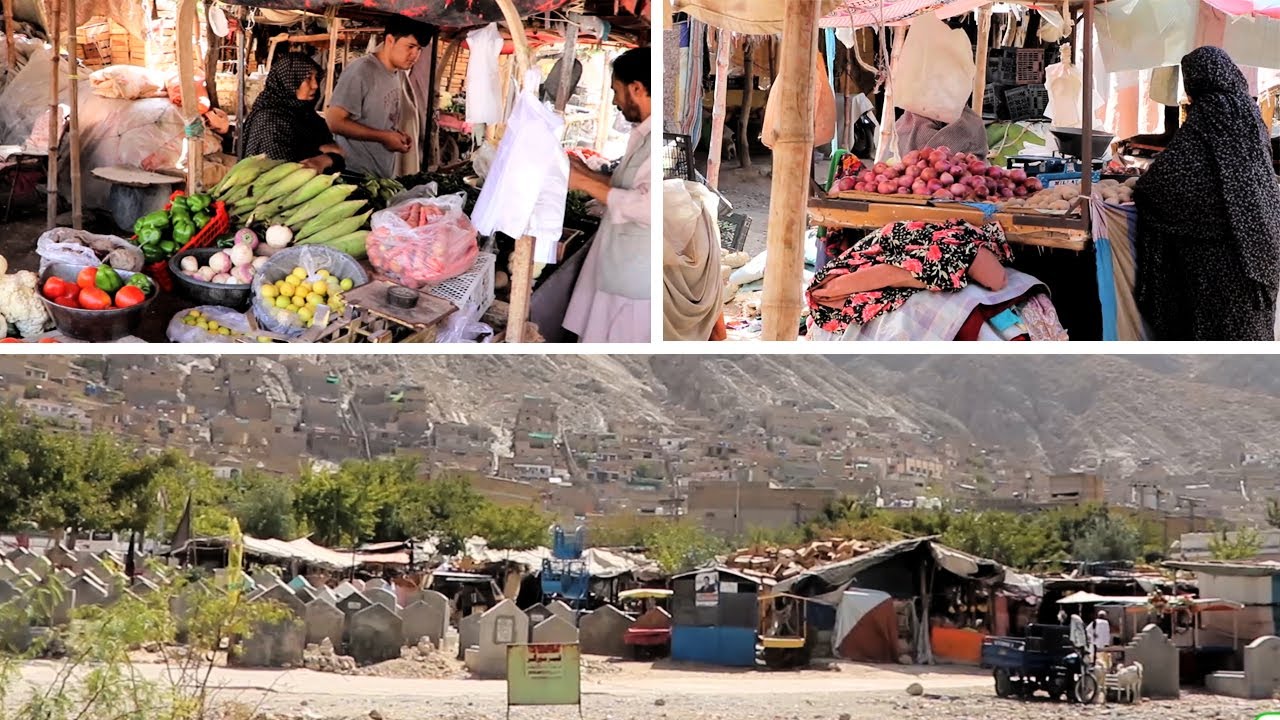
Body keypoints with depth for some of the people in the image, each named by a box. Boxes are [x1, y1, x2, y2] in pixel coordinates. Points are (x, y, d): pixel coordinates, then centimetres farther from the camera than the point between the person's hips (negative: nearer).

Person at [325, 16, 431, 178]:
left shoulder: (399, 75, 10)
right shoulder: (360, 72, -15)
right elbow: (334, 122, -18)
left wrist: (400, 135, 2)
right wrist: (384, 137, -17)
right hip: (356, 175, -8)